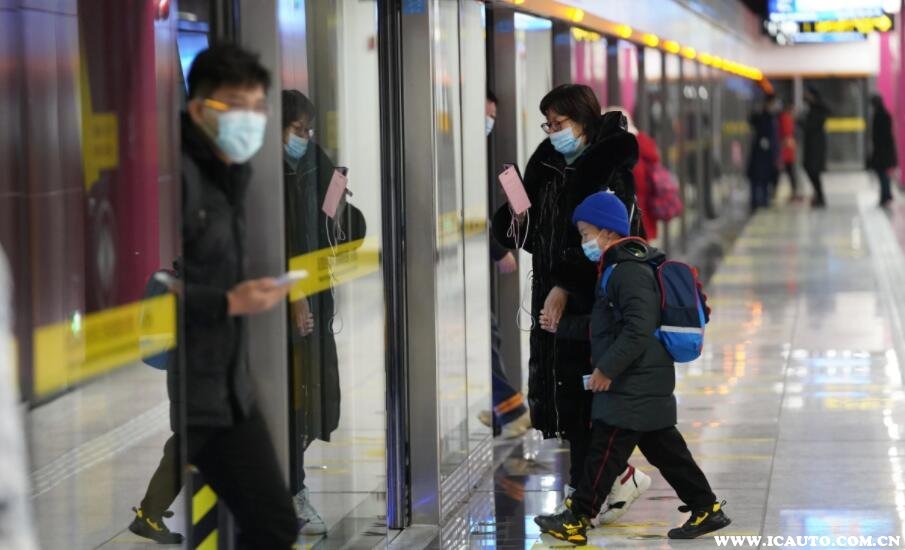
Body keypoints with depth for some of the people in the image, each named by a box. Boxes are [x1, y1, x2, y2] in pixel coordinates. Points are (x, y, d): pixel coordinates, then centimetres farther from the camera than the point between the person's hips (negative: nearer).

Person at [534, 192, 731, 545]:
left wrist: (607, 368, -22)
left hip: (634, 387, -11)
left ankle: (576, 520, 0)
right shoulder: (619, 268, 16)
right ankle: (707, 509, 16)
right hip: (646, 384, 11)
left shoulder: (630, 273, -18)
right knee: (664, 449, 13)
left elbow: (638, 330, -25)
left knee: (604, 451, -5)